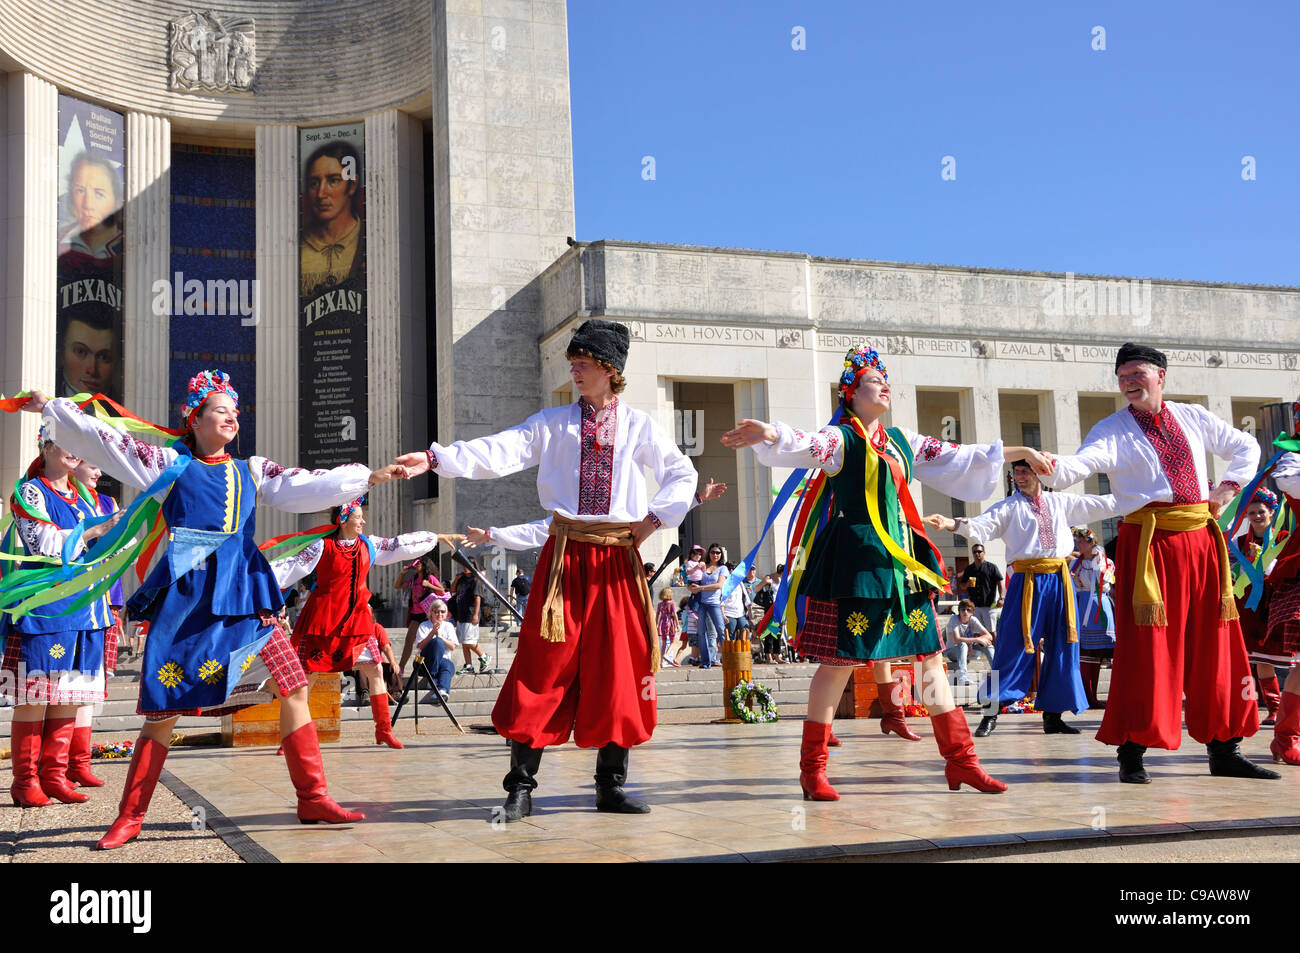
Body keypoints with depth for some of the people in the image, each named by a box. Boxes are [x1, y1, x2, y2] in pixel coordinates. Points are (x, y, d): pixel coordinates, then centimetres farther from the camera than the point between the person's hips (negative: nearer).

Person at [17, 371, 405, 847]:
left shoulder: (250, 470, 17)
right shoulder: (169, 464, 9)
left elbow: (307, 487, 8)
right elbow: (102, 439, 9)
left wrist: (369, 477, 0)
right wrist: (50, 407, 9)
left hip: (243, 596, 3)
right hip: (186, 595, -3)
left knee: (294, 687, -4)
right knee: (163, 710, -3)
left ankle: (313, 799, 5)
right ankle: (129, 818, 11)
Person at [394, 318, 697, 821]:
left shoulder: (639, 425, 10)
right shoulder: (553, 423, 9)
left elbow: (683, 474, 16)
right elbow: (497, 451, -4)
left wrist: (655, 517, 2)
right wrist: (435, 458, -16)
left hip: (617, 559, 1)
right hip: (565, 554, 0)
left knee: (616, 667, 2)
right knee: (546, 666, -5)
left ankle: (611, 785, 13)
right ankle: (520, 786, 1)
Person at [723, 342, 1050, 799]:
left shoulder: (902, 441, 17)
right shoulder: (840, 438, -3)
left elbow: (958, 458, 23)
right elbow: (805, 447, -23)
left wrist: (1020, 452, 25)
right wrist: (767, 435, -45)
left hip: (902, 560, 7)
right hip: (855, 558, -7)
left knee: (930, 655, 7)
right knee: (839, 659, -6)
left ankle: (960, 760, 16)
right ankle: (812, 768, 4)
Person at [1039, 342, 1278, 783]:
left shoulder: (1193, 418, 14)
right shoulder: (1112, 431, 1)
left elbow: (1246, 447, 27)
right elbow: (1078, 465, -18)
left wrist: (1228, 488, 12)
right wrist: (1051, 465, -39)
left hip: (1201, 539, 4)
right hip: (1148, 543, -4)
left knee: (1214, 646, 7)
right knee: (1148, 647, -8)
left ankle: (1223, 750, 17)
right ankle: (1132, 754, -2)